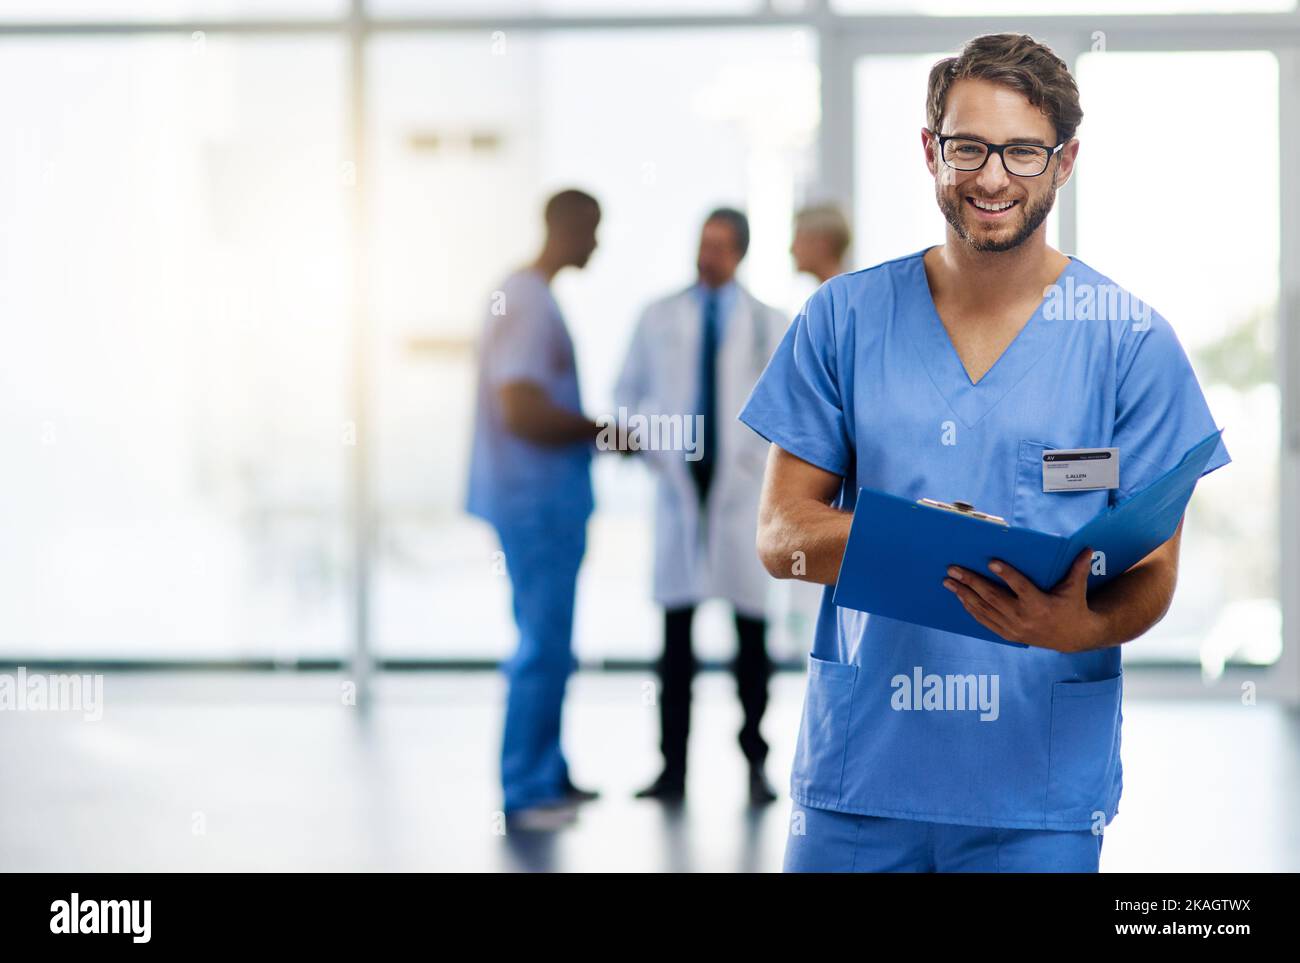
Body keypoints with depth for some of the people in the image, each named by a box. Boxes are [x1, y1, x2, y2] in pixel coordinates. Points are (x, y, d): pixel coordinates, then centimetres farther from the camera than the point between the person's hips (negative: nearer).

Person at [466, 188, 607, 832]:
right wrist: (600, 429, -12)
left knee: (548, 643, 16)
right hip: (537, 502, -10)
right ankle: (524, 791, 2)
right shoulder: (528, 303, -18)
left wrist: (590, 430, 13)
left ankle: (548, 775, 26)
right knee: (544, 646, -4)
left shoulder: (528, 296, 14)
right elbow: (522, 412, -24)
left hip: (548, 500, 10)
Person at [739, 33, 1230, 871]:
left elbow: (1153, 572, -1)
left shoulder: (1133, 342, 0)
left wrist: (1082, 627, -23)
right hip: (858, 767, 2)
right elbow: (781, 534, 2)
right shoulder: (846, 318, 5)